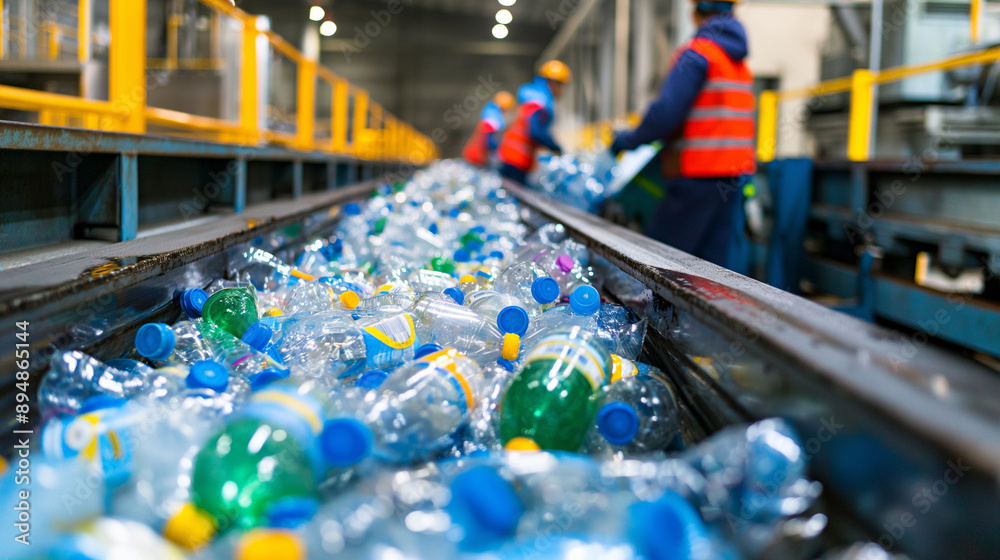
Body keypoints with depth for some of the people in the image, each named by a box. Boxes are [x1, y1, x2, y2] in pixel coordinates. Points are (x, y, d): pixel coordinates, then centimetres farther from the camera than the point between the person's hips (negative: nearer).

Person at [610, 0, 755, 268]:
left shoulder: (697, 53, -8)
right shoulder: (740, 62, 19)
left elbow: (666, 111, -17)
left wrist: (629, 140, -4)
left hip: (698, 175, -8)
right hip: (735, 174, 8)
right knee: (713, 258, 9)